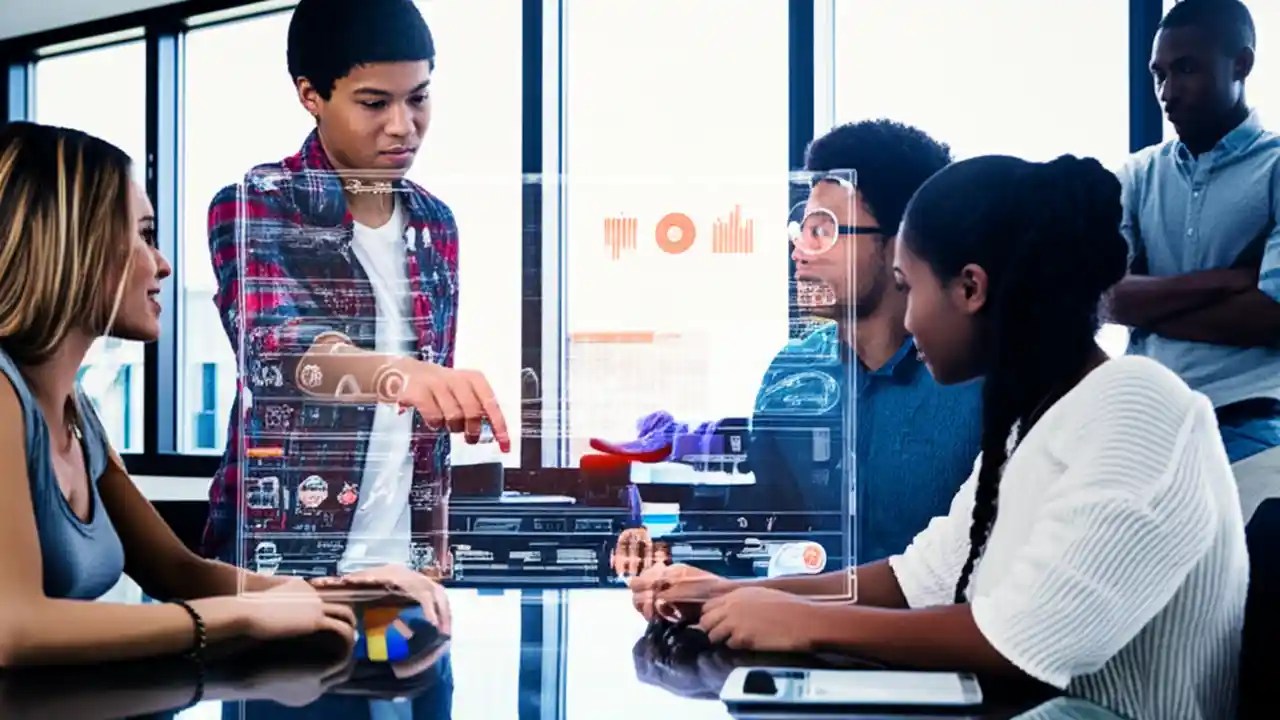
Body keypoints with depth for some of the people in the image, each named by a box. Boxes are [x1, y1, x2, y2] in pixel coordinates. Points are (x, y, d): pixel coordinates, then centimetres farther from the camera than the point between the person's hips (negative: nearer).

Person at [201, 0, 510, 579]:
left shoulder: (436, 224, 8)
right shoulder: (253, 207, -8)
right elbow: (273, 346, -26)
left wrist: (435, 540, 12)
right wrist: (398, 375, -44)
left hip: (400, 557, 4)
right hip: (280, 557, -4)